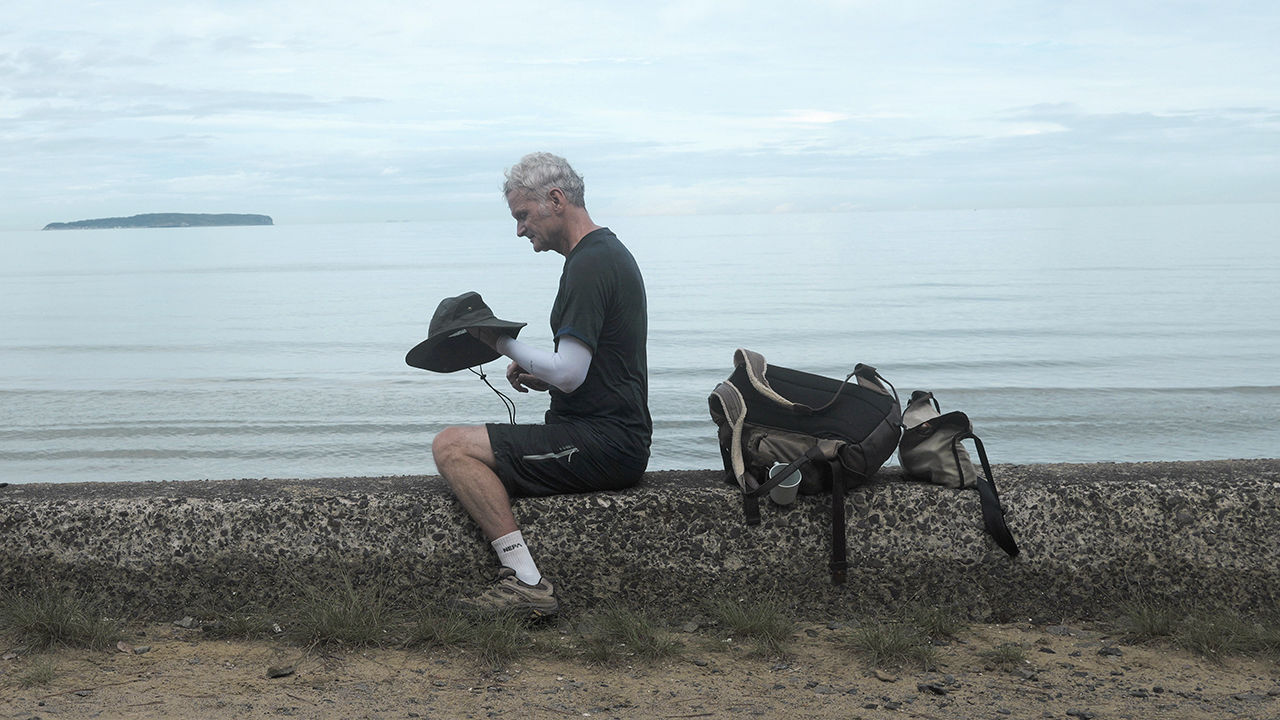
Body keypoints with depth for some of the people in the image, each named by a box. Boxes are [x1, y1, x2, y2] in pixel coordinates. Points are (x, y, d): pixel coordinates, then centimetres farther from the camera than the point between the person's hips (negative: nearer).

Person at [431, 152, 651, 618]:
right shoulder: (609, 252, 18)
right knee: (473, 457, 25)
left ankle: (527, 582, -22)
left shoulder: (589, 265, -16)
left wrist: (503, 343, -8)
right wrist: (537, 376, 10)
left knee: (452, 448, -18)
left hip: (602, 445, -11)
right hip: (619, 440, 11)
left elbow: (569, 374, -21)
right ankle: (520, 576, 15)